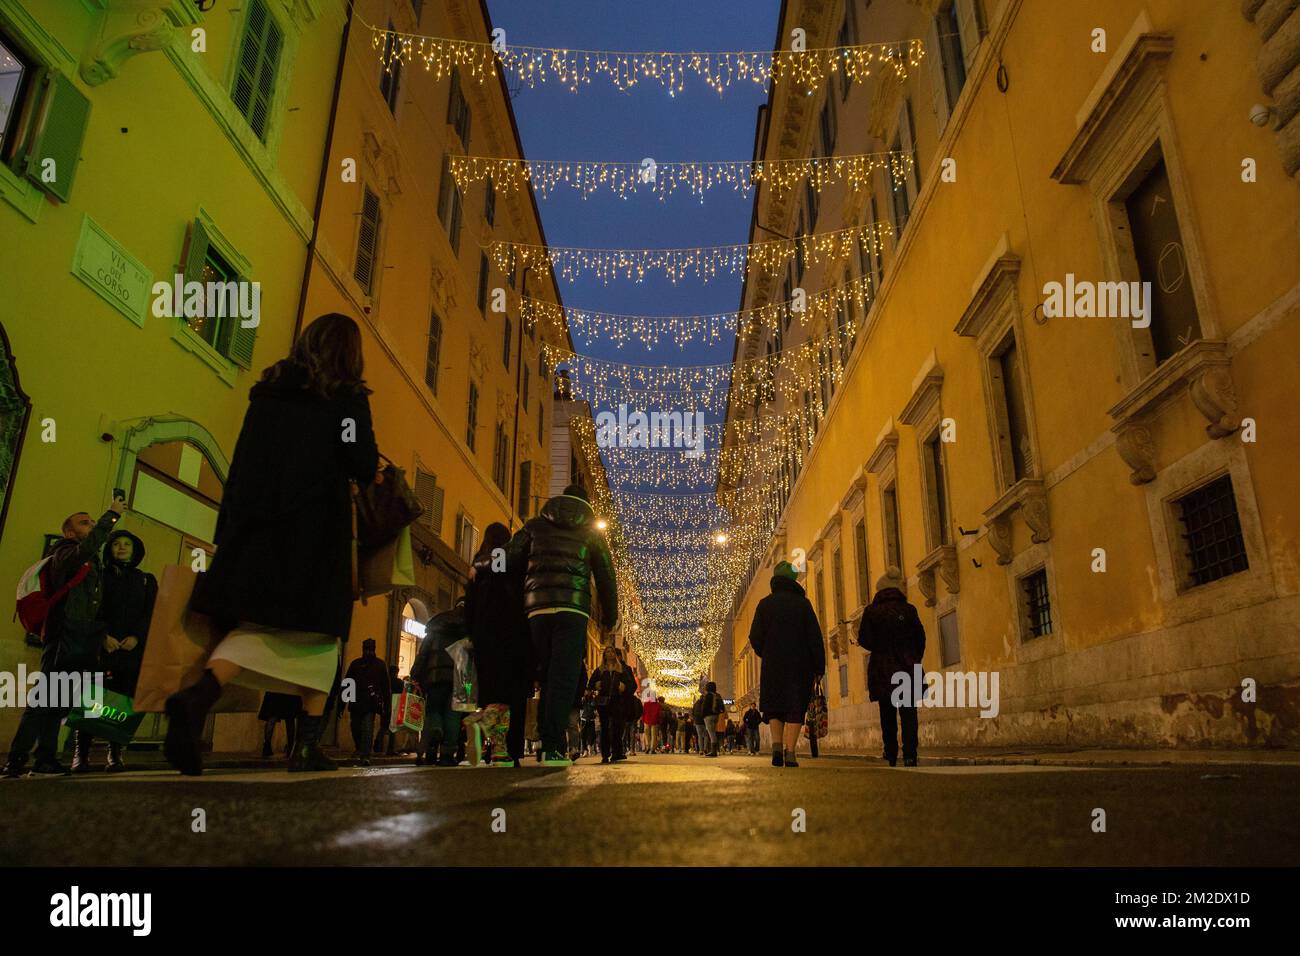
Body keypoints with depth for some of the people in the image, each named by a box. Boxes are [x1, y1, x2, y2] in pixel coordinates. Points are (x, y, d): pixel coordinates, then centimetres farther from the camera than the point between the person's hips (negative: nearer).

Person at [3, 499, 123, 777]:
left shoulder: (93, 563, 21)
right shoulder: (64, 554, -2)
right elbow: (86, 549, -28)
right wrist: (111, 515, -26)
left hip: (85, 644, 8)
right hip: (64, 639, -8)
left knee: (58, 704, 9)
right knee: (45, 701, -10)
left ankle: (46, 759, 12)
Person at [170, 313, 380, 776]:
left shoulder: (268, 390, 14)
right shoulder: (347, 397, -1)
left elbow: (247, 460, 17)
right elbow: (364, 467, -8)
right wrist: (373, 473, 14)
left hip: (254, 524, 5)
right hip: (315, 529, -4)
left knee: (257, 625, 9)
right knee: (318, 634, 5)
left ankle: (198, 696, -15)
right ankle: (308, 745, 2)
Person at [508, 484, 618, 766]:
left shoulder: (535, 525, 18)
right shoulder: (591, 530, 15)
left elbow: (511, 561, 7)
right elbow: (605, 576, 13)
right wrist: (610, 616, 19)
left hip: (537, 608, 3)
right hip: (573, 608, -2)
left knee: (548, 676, 12)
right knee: (564, 677, -6)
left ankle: (548, 742, 11)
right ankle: (553, 748, -13)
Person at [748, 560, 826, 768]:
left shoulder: (764, 604, 3)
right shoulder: (803, 603, 1)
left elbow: (755, 636, 0)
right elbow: (815, 637, -3)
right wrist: (819, 667, 0)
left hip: (772, 665, 1)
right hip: (800, 665, -1)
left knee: (774, 707, 12)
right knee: (796, 708, 2)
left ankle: (777, 745, -5)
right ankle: (790, 751, -6)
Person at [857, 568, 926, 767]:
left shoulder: (871, 611, -3)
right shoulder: (908, 610, -2)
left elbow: (864, 640, -6)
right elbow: (920, 639, 3)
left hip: (881, 670, 1)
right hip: (907, 669, 0)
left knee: (887, 715, 10)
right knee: (908, 714, 1)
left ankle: (891, 757, 10)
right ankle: (909, 755, -12)